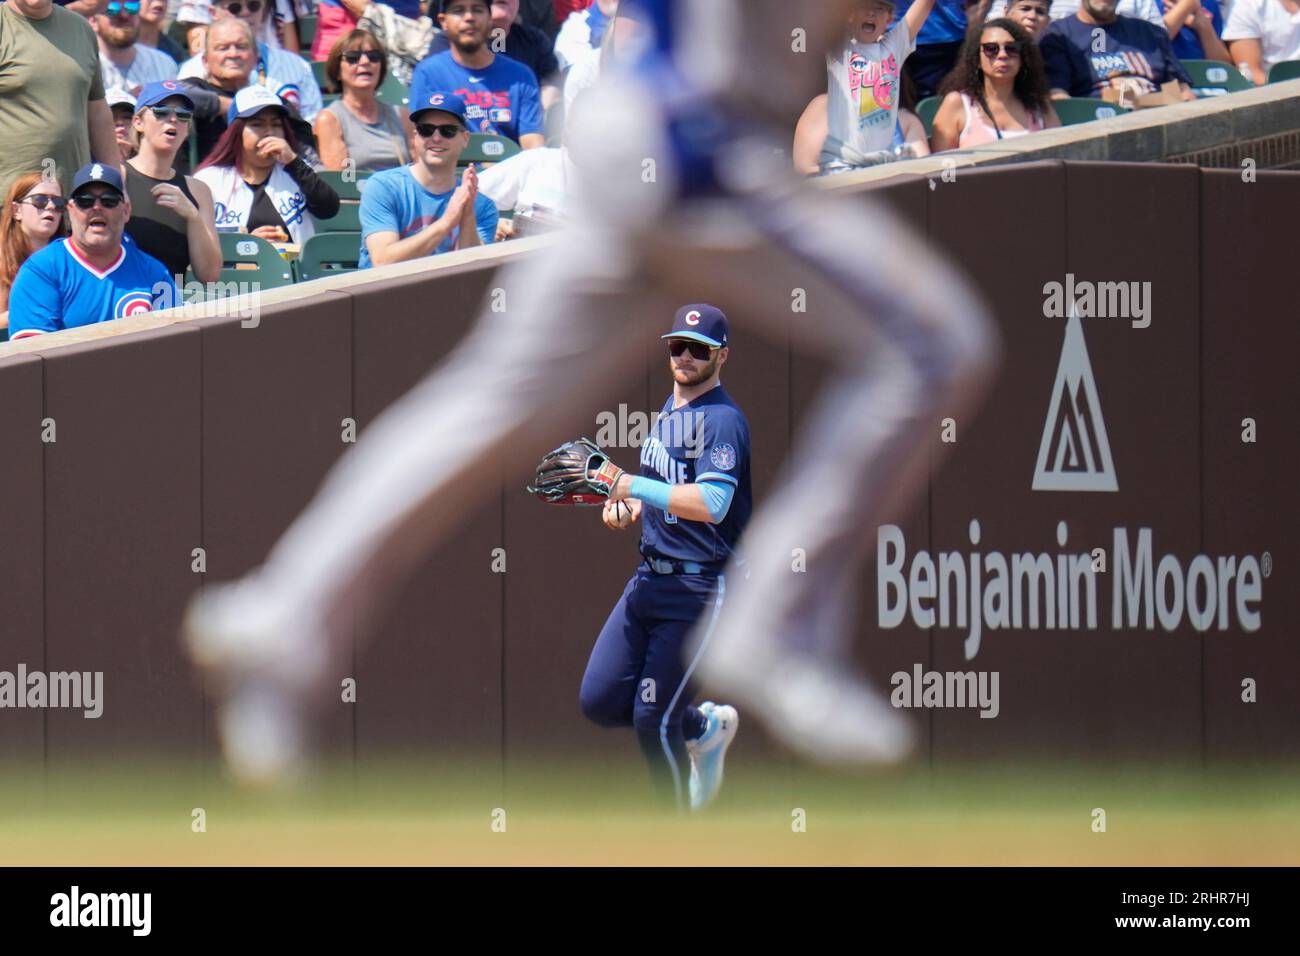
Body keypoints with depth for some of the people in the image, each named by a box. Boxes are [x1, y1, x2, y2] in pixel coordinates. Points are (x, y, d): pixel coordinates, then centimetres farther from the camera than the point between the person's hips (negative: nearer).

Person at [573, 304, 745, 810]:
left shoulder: (722, 419, -13)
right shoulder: (668, 410, 15)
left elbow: (711, 503, -27)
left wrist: (628, 484, -26)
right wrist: (627, 508, 6)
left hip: (699, 589, -8)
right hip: (649, 579, 8)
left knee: (653, 720, -7)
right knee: (599, 701, 3)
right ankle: (703, 727, 26)